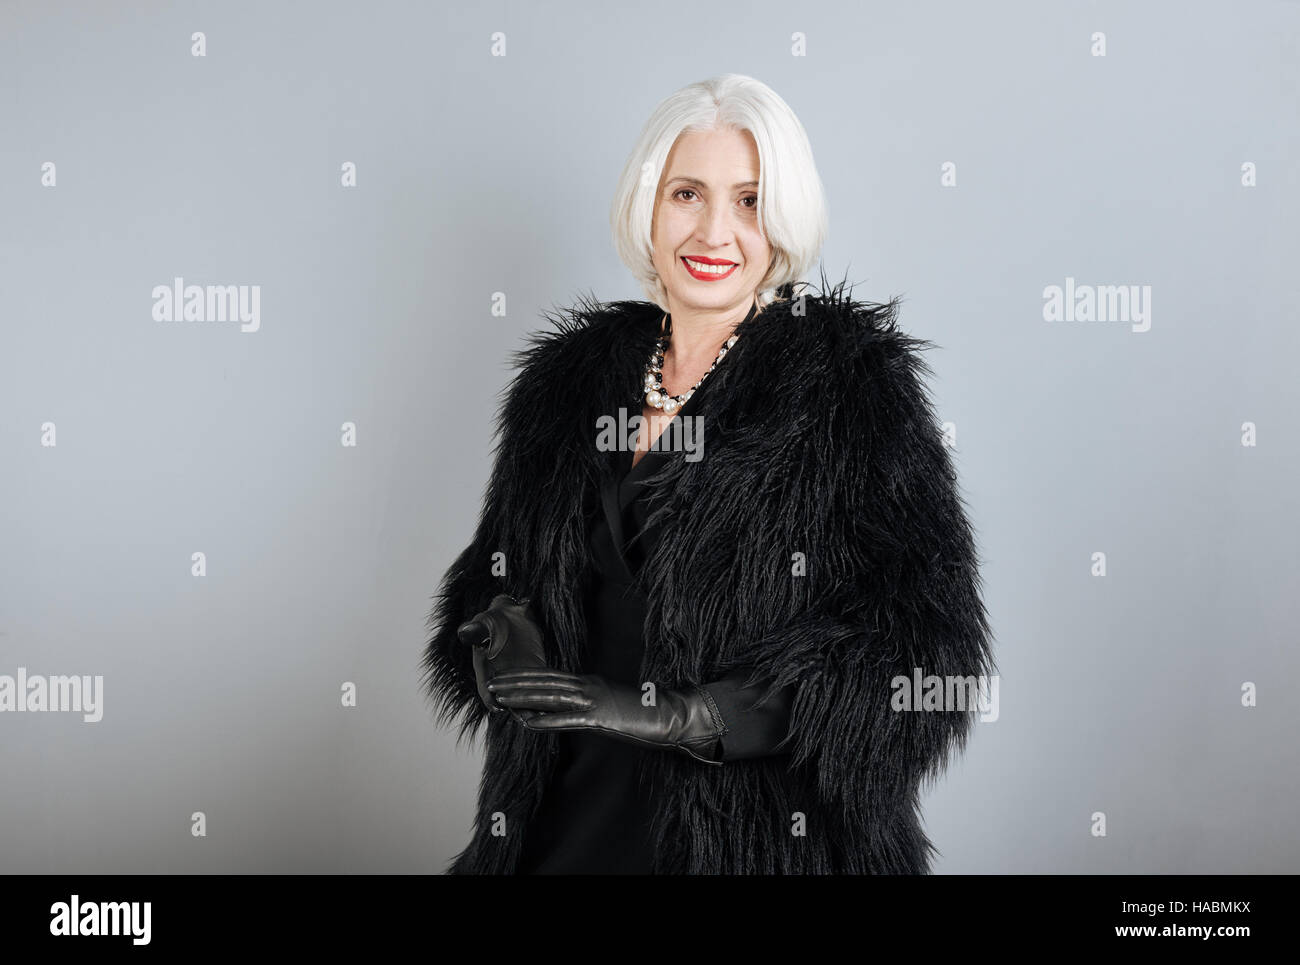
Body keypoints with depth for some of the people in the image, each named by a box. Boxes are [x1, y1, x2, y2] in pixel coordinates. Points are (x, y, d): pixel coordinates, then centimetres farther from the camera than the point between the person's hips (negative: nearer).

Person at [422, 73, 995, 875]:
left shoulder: (854, 380, -11)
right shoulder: (570, 377, 4)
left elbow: (924, 651, -16)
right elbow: (497, 574, 14)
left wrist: (685, 715, -23)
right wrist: (502, 638, -10)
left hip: (767, 831, -4)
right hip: (580, 810, 4)